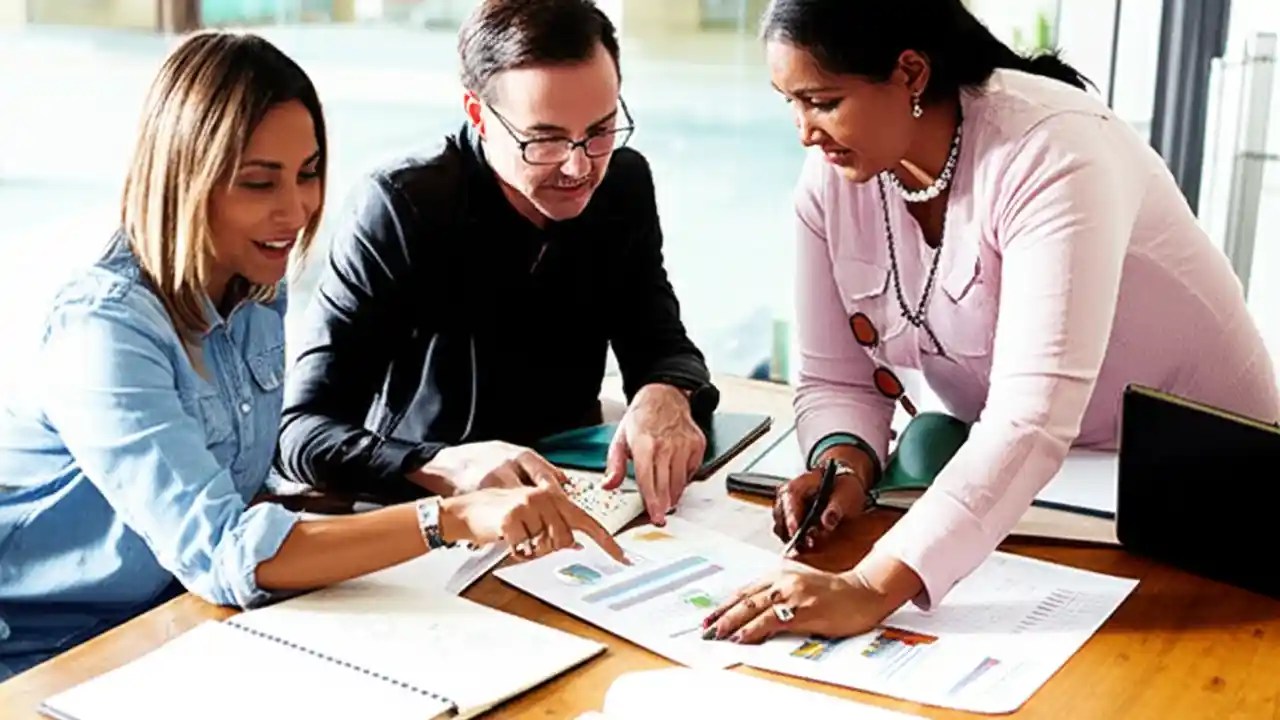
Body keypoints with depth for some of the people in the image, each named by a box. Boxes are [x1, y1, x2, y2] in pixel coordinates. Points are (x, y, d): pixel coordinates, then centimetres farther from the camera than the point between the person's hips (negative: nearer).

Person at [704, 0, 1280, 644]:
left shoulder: (1049, 155, -29)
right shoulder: (832, 176, -10)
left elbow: (1030, 419, -39)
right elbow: (836, 379, -3)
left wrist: (872, 589, -48)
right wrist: (843, 465, -26)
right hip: (1000, 483, 6)